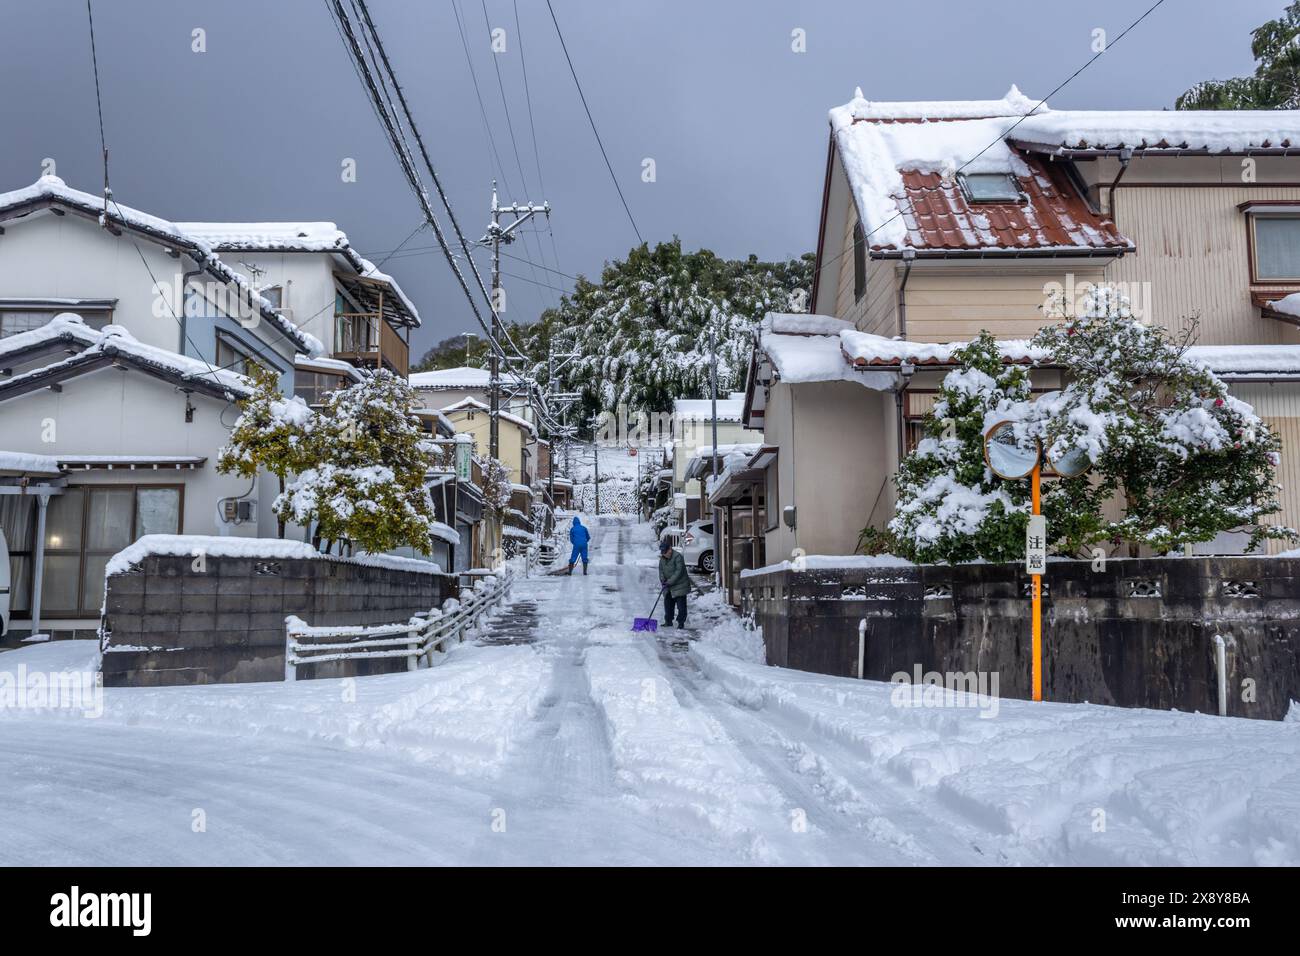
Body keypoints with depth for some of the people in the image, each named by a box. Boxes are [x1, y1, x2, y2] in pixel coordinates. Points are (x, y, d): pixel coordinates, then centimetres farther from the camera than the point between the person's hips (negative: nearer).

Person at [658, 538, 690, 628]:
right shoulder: (662, 558, 6)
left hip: (679, 586, -7)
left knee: (681, 605, -2)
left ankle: (681, 622, 5)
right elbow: (661, 570, 12)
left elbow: (679, 572, -22)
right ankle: (668, 621, 23)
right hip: (668, 587, 7)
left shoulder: (678, 556, -19)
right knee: (668, 604, 12)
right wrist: (663, 580, -6)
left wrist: (670, 582, -24)